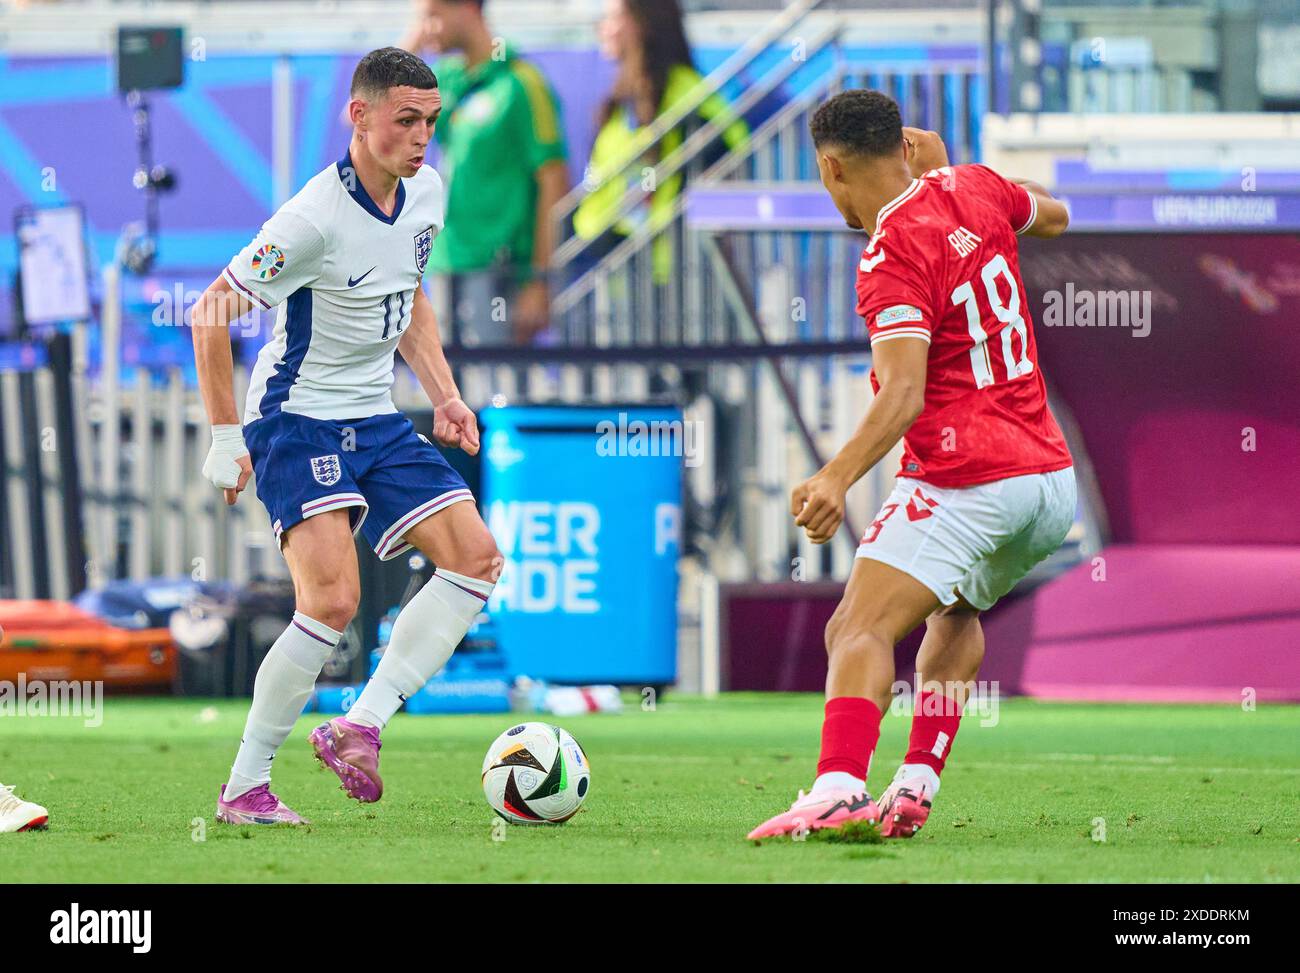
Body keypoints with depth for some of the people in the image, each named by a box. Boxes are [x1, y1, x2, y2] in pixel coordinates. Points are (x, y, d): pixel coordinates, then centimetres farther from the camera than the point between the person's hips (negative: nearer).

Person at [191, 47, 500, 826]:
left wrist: (443, 394, 10)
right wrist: (225, 438, -15)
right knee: (333, 600, -21)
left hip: (377, 423, 8)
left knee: (476, 557, -6)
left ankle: (360, 727, -7)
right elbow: (211, 314, -16)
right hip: (298, 423, -8)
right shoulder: (315, 219, -22)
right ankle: (245, 786, -10)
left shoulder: (426, 193, 3)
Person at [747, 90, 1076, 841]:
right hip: (1054, 477, 9)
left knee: (859, 632, -17)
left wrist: (837, 479, -36)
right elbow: (1054, 217, 32)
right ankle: (917, 782, 16)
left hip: (965, 483, -9)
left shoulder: (893, 257, -12)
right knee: (955, 612, 30)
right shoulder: (973, 189, 9)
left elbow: (903, 395, -25)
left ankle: (838, 786, -39)